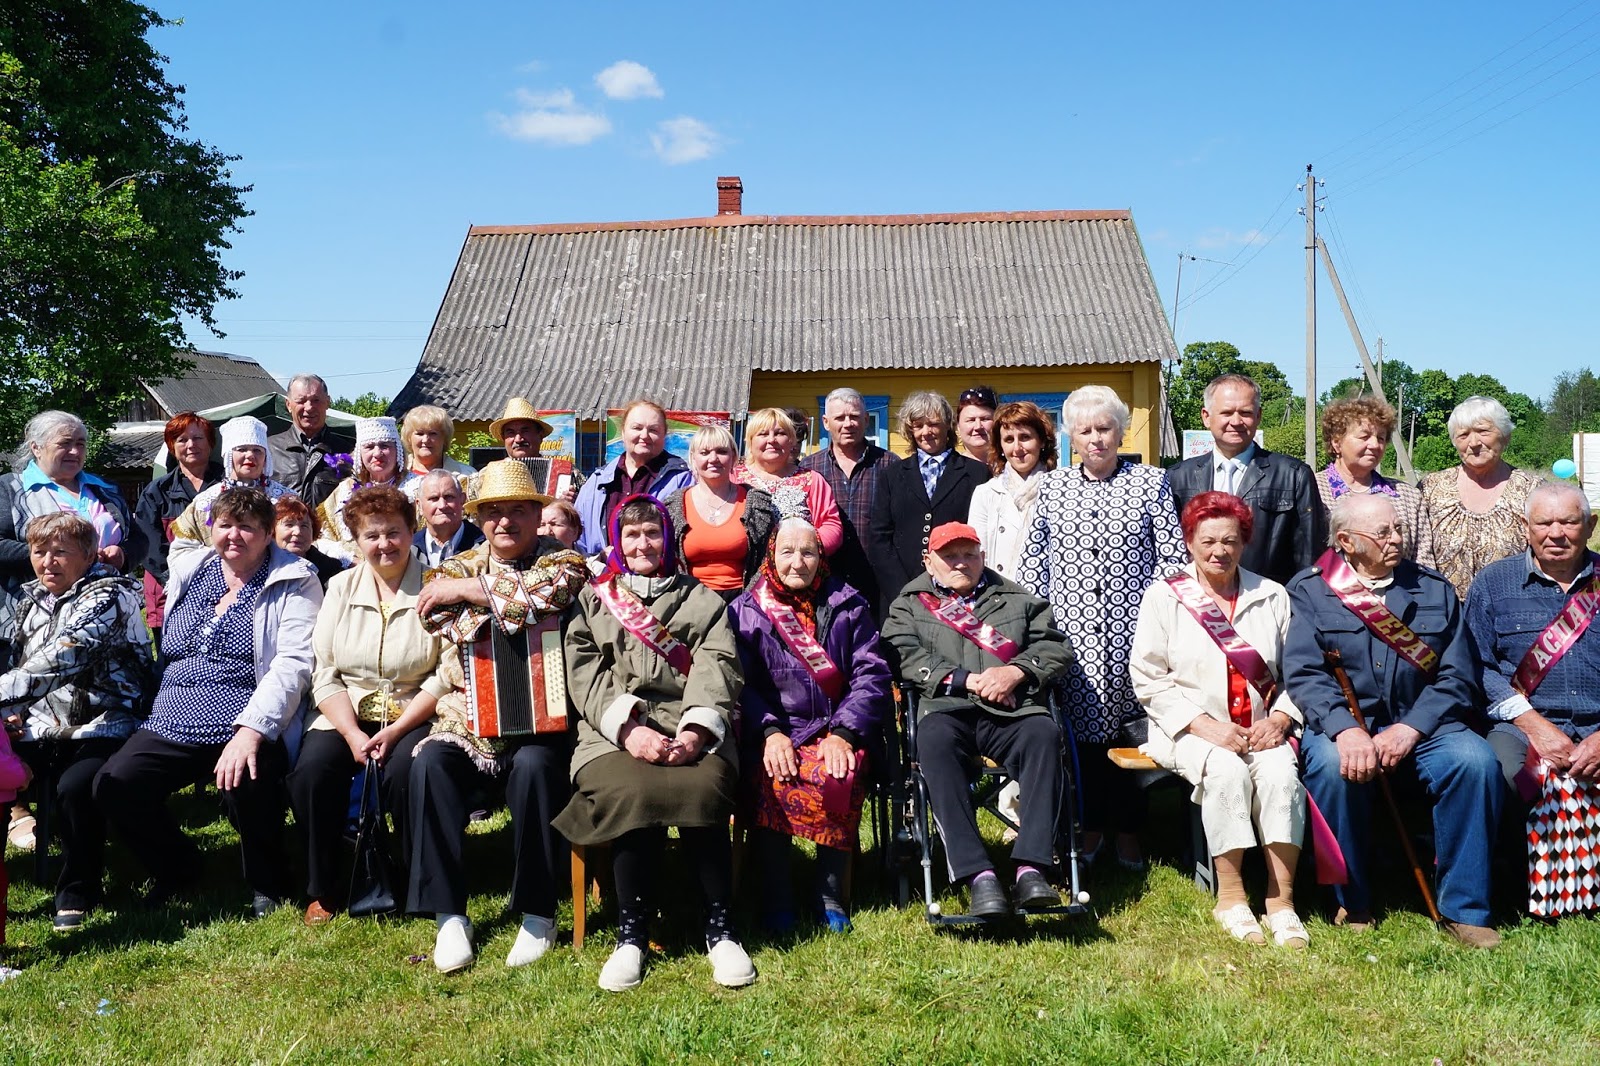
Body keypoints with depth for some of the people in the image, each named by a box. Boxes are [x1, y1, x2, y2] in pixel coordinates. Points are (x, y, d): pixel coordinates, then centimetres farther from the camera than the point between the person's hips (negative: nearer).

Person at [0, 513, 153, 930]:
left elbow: (61, 661, -25)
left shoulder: (107, 597, -9)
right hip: (40, 731, 7)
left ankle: (77, 892, -11)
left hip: (99, 728, -7)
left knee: (74, 787, -34)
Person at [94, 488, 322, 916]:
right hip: (173, 725, 6)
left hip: (248, 727, -5)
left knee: (244, 782, -34)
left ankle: (268, 885, -3)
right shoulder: (187, 575, 16)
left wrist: (251, 729, -24)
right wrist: (158, 711, 17)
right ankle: (178, 869, 13)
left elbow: (293, 663, -13)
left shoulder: (294, 583, -1)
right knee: (113, 786, -16)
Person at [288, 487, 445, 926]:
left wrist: (396, 731, -18)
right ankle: (323, 888, -2)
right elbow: (324, 672, 1)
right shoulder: (341, 587, 7)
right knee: (311, 771, -24)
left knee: (406, 771, -31)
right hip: (346, 713, 3)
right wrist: (352, 733, -14)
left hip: (413, 717, -3)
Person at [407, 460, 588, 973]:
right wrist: (512, 600, -11)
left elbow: (548, 589, -17)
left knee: (535, 767, -33)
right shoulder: (457, 567, 16)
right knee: (430, 763, -28)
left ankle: (538, 913, -16)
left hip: (540, 720, -2)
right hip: (466, 720, 3)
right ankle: (449, 914, -18)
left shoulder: (562, 561, 6)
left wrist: (469, 590, -13)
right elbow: (436, 616, -3)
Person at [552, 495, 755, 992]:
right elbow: (585, 675, 6)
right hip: (614, 734, 0)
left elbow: (715, 670, 5)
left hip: (693, 732, 0)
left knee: (703, 791, -32)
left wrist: (695, 731, -14)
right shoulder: (592, 599, 20)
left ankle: (720, 929, -17)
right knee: (633, 793, -33)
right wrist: (628, 727, -12)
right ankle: (632, 935, -17)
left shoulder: (700, 599, 20)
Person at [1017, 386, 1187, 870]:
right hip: (1072, 630, 1)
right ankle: (1089, 825, 20)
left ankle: (1127, 829, 19)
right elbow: (1033, 562, 10)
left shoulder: (1150, 482, 4)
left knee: (1132, 728, 3)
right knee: (1082, 727, 4)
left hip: (1132, 629, -1)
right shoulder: (1051, 487, 9)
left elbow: (1173, 557, 3)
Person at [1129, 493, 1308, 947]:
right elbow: (1148, 677, -2)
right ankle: (1230, 897, -19)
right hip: (1190, 731, -2)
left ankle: (1281, 900, -21)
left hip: (1260, 730, 2)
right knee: (1226, 771, -32)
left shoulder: (1272, 597, 13)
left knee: (1281, 772, -29)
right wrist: (1204, 724, -13)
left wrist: (1279, 718, -8)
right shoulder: (1163, 597, 4)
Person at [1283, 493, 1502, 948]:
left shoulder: (1434, 589, 12)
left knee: (1476, 760, -26)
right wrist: (1345, 729, -25)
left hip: (1420, 724, 3)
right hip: (1341, 723, -2)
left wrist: (1410, 729, -13)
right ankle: (1352, 903, -12)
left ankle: (1463, 909, -11)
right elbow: (1303, 674, -8)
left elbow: (1457, 677, 4)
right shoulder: (1308, 591, 4)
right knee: (1333, 766, -33)